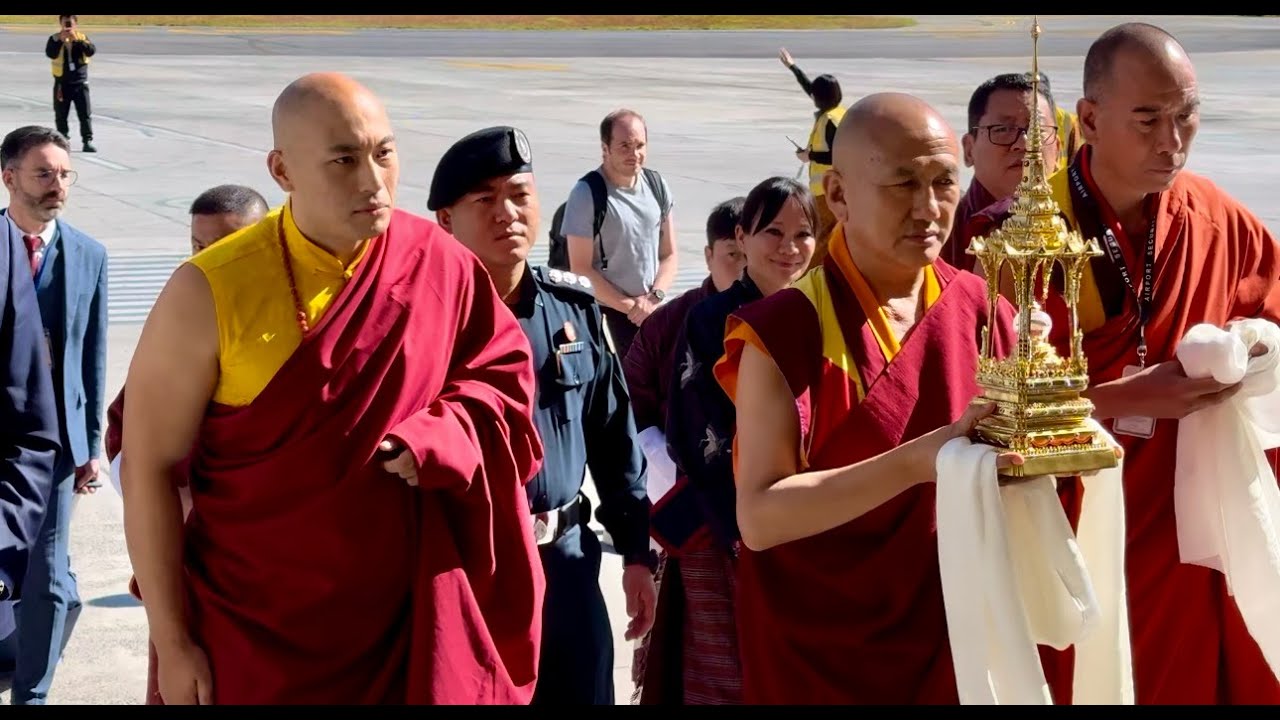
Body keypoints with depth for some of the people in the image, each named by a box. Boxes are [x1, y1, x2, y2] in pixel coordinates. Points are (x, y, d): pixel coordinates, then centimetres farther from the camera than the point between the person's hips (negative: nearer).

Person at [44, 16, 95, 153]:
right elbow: (51, 54, -19)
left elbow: (92, 51, -16)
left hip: (80, 83, 0)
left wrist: (77, 39, -26)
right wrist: (60, 39, -28)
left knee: (85, 114, -3)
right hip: (62, 84, 0)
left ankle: (88, 141, 0)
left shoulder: (82, 38, 2)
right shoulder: (55, 39, -2)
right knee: (61, 115, 8)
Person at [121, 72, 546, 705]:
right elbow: (150, 470, -10)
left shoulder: (437, 265, -7)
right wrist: (172, 644, -10)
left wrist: (442, 438, -13)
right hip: (253, 630, -2)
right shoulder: (211, 292, -15)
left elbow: (501, 371, 8)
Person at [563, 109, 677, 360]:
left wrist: (654, 297, -6)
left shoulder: (657, 185, 6)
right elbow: (581, 269, -12)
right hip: (605, 315, -5)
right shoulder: (588, 194, -11)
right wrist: (630, 306, -10)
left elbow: (669, 255, 11)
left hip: (653, 313, 6)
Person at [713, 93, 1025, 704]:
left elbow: (1014, 455, 10)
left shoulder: (982, 313, -1)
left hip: (953, 641, 4)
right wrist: (916, 462, -31)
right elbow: (759, 516, -22)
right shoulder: (786, 331, -15)